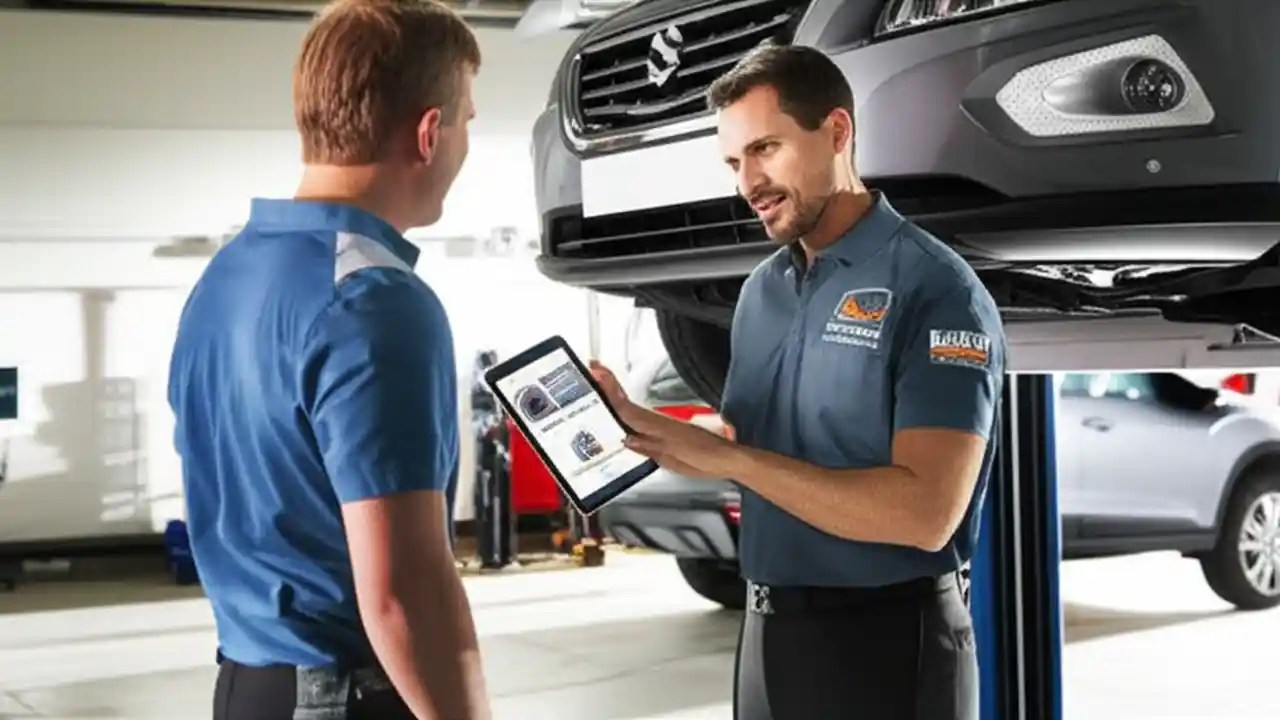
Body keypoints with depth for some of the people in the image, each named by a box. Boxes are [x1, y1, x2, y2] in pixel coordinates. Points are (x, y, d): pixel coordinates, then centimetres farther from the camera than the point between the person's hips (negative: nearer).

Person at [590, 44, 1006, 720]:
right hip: (767, 630, 7)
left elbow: (926, 513, -23)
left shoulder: (934, 289, -14)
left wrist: (729, 458, -22)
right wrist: (641, 427, -4)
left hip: (885, 643, -7)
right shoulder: (762, 289, 9)